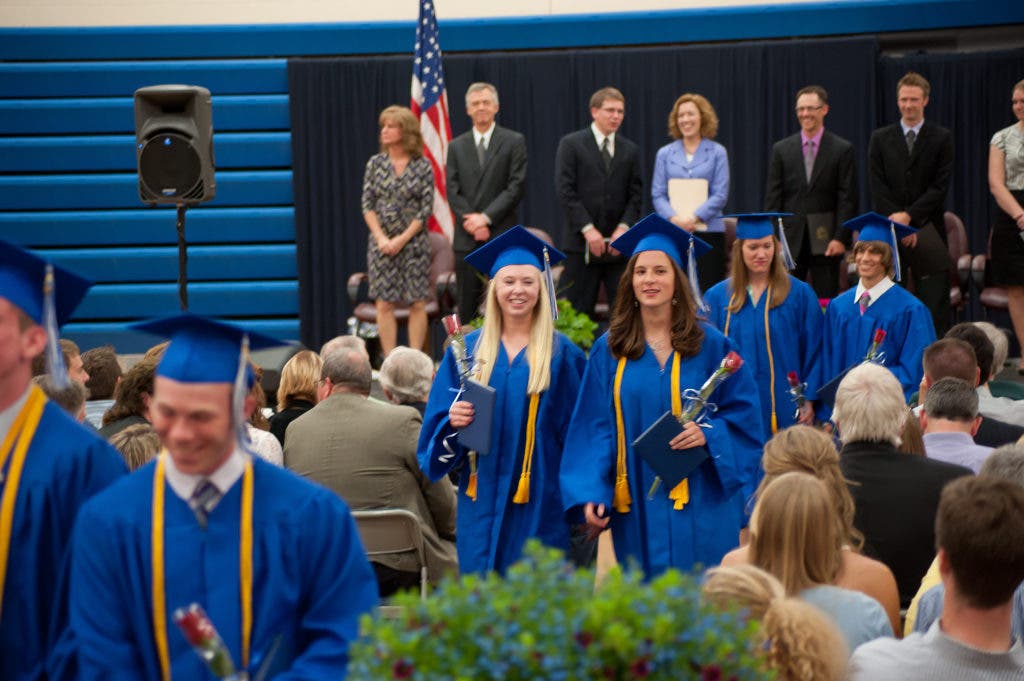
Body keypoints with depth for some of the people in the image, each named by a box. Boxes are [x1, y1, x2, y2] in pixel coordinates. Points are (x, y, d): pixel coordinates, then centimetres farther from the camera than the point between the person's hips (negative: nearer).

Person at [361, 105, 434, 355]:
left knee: (417, 303, -1)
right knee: (384, 304, -1)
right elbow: (367, 204, 2)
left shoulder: (423, 166, -1)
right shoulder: (375, 163, 4)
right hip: (381, 242, 1)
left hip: (413, 240, -1)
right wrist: (381, 238, -9)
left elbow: (426, 208, -4)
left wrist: (402, 239, -11)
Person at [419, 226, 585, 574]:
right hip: (483, 501, 2)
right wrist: (452, 421, -13)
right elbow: (436, 424, 9)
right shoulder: (467, 350, 8)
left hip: (542, 503, -2)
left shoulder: (562, 355, 2)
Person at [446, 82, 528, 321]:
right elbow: (453, 191, 6)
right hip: (467, 239, 3)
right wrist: (472, 223, -8)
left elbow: (517, 186, -4)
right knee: (466, 307, 2)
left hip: (502, 237, -2)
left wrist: (486, 217, -12)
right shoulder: (457, 146, 13)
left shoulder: (514, 142, 4)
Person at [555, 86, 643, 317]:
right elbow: (565, 191, -6)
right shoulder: (571, 144, 2)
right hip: (581, 242, -3)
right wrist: (588, 229, -13)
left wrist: (623, 227, -7)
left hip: (618, 243, 3)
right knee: (577, 312, -3)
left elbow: (636, 194, 9)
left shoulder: (630, 150, 14)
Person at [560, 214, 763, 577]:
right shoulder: (609, 350, 5)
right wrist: (590, 493, -7)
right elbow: (596, 429, 3)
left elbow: (743, 411, 3)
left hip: (700, 506, -1)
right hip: (636, 508, 1)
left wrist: (708, 433, -16)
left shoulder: (711, 346, 1)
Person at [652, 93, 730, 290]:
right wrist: (675, 218, -13)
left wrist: (694, 217, -15)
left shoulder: (717, 153, 6)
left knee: (707, 292, -5)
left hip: (708, 231, -1)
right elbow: (657, 194, 5)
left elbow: (720, 195, -2)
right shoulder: (665, 154, 11)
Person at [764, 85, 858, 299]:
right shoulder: (781, 149, 8)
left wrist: (841, 237, -10)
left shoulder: (842, 150, 1)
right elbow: (773, 197, 6)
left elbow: (848, 199, -2)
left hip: (825, 241, -2)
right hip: (790, 239, 2)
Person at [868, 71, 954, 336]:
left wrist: (909, 216, -12)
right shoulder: (880, 138, 9)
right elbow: (877, 186, 3)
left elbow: (940, 186, -3)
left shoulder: (941, 138, 4)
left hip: (927, 227, -1)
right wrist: (895, 221, -10)